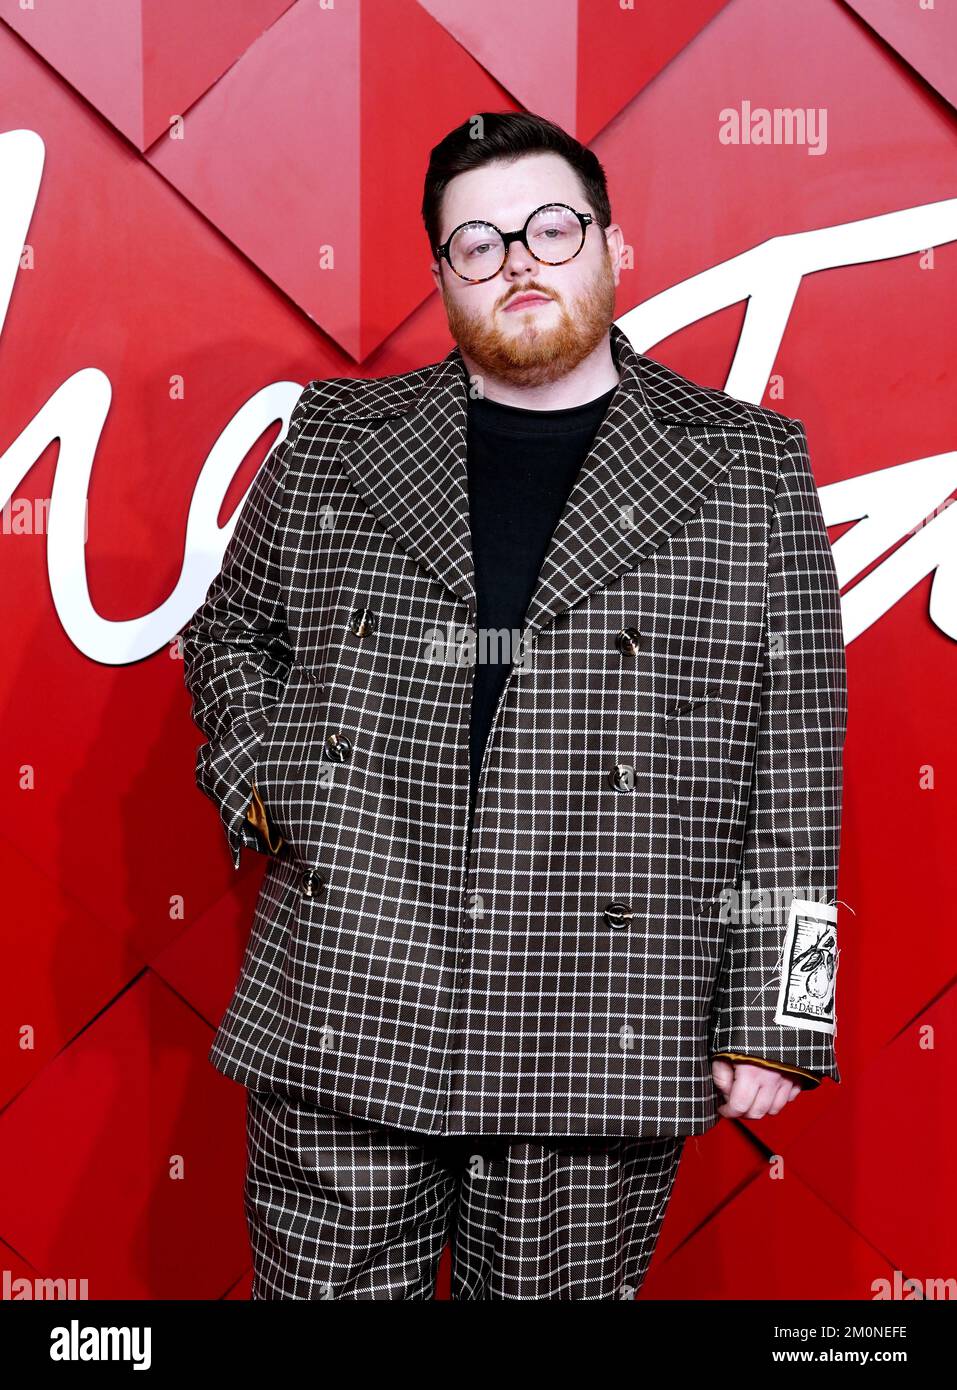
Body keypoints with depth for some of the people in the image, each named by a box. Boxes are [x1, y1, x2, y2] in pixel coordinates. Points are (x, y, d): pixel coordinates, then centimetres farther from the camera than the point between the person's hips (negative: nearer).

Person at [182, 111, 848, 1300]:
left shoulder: (749, 467, 3)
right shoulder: (332, 440, 8)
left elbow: (796, 760, 0)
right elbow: (228, 633, 21)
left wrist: (774, 1018, -4)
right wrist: (263, 788, 3)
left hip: (602, 1056, -1)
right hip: (337, 1023, 2)